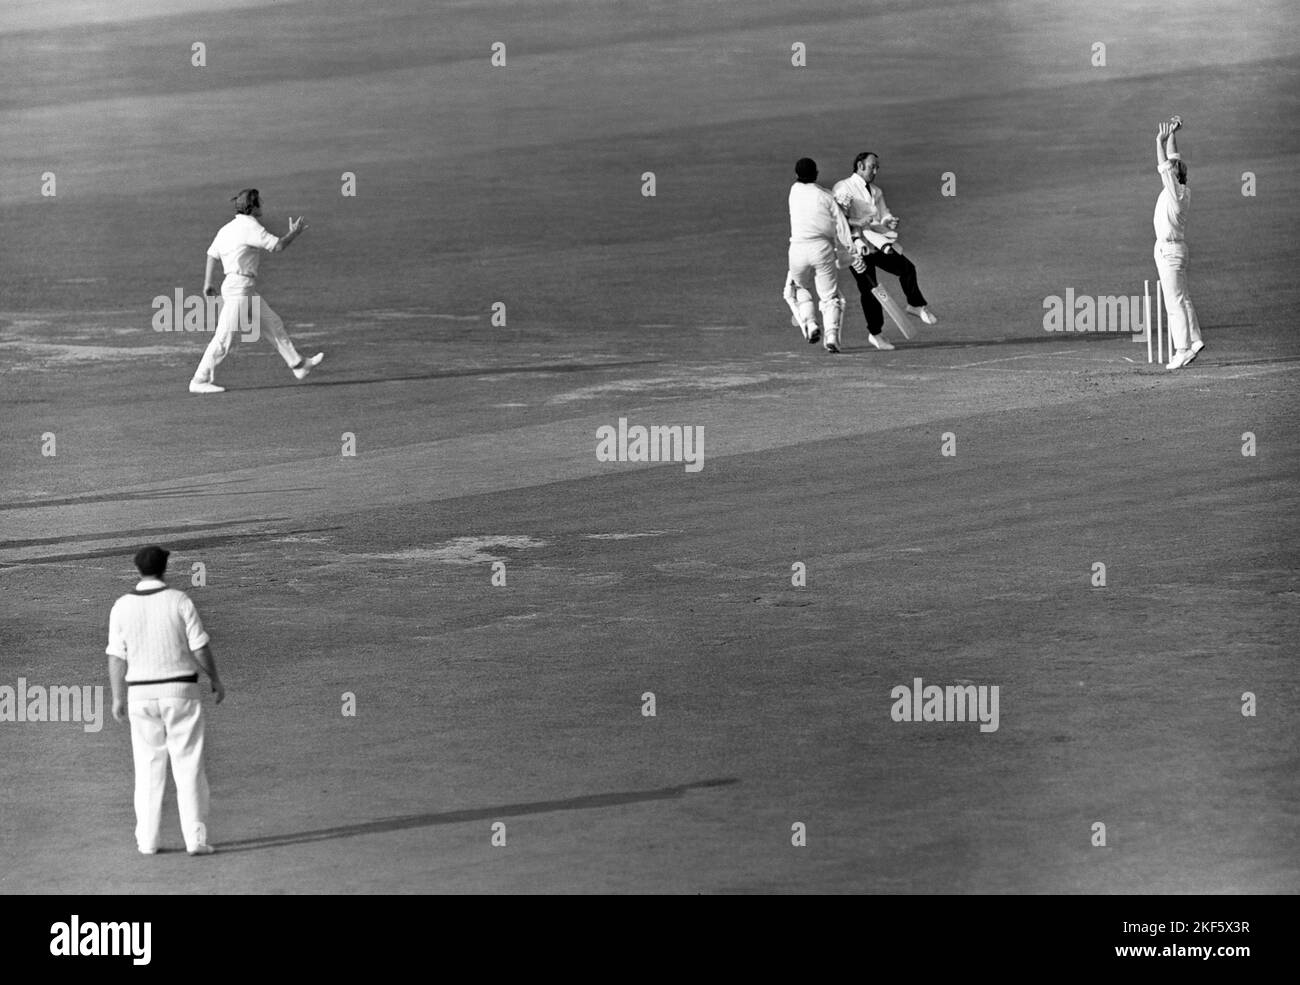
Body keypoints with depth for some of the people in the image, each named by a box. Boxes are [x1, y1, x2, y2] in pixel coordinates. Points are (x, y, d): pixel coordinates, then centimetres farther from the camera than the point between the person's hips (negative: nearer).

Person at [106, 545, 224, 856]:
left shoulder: (122, 607, -1)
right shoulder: (180, 601, -8)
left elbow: (116, 656, 1)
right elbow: (200, 648, -6)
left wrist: (117, 697, 9)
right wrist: (215, 679, 9)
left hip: (141, 693, 2)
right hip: (181, 690, -2)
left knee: (148, 767, 10)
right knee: (189, 766, 2)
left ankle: (147, 840, 9)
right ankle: (195, 838, -4)